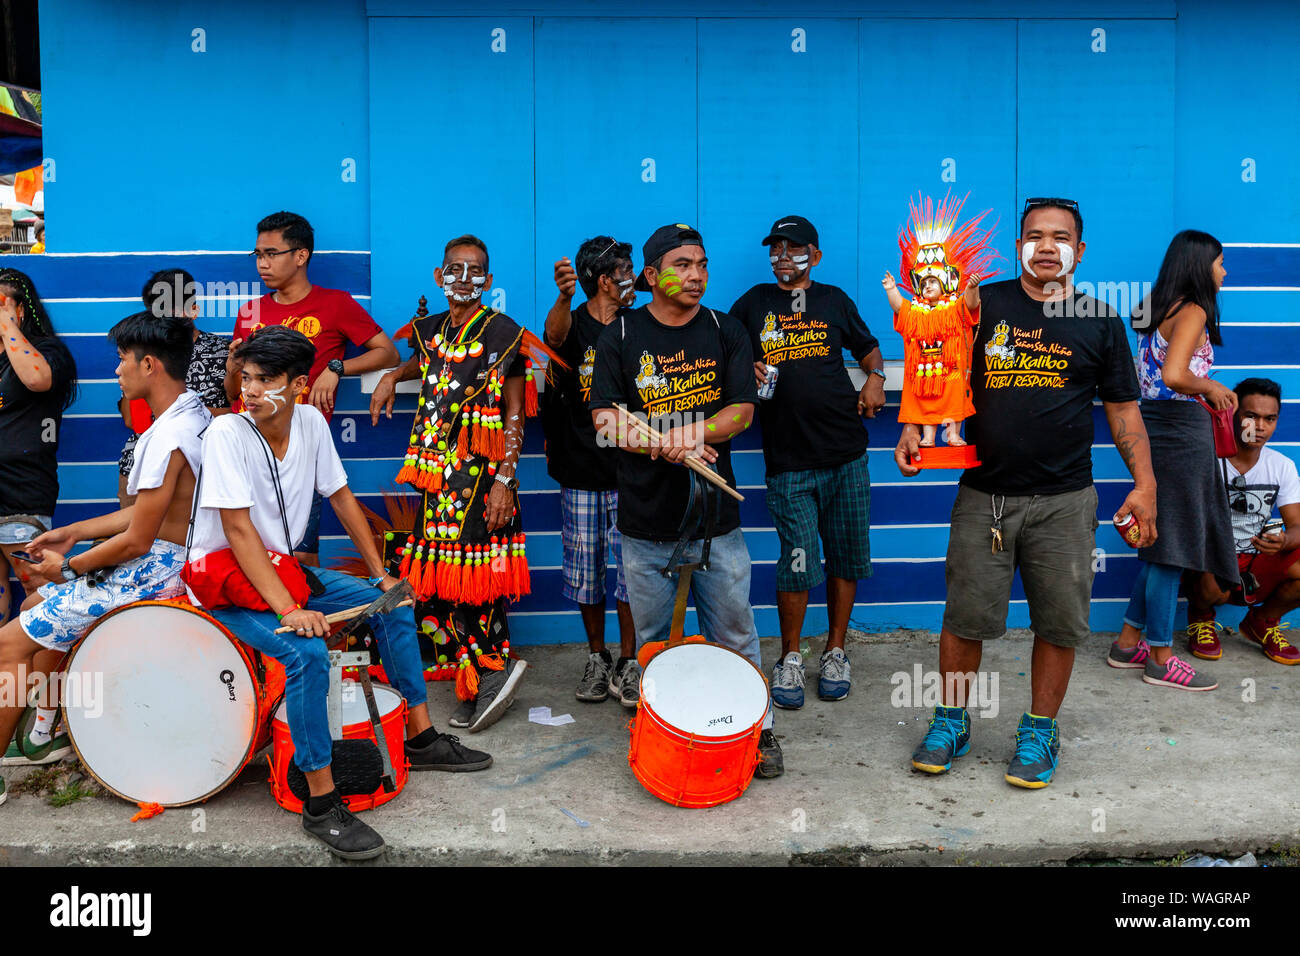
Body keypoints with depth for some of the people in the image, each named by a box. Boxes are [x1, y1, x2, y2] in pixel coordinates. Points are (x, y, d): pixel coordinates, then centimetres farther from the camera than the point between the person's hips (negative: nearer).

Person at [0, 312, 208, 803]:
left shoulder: (167, 438, -25)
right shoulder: (195, 414, 6)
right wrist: (74, 533, 13)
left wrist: (70, 567, -6)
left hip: (151, 571, -10)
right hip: (169, 557, 10)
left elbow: (137, 541, -22)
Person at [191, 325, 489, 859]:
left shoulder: (310, 421, -4)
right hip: (225, 582, -7)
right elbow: (238, 529, -26)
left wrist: (380, 573, 4)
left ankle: (422, 740, 16)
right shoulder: (227, 433, -21)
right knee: (307, 652, -30)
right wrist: (289, 610, -33)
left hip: (283, 568, 7)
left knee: (392, 605, 2)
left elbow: (341, 497, 6)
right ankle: (321, 805, -19)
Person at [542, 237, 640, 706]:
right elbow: (555, 334, -29)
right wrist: (564, 299, -51)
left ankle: (627, 663, 11)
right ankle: (596, 658, 24)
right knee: (586, 568, 8)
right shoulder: (572, 324, -4)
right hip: (580, 472, -1)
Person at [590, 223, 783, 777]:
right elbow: (605, 420, -5)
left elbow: (742, 410, -3)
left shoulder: (725, 332, 6)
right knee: (651, 642, 10)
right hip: (646, 519, 0)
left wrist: (686, 433, -21)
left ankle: (758, 730, 20)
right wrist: (671, 446, -19)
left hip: (716, 517, 0)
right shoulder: (621, 335, 2)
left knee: (734, 636, 7)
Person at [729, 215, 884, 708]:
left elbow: (868, 348, 24)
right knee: (799, 561, -6)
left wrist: (874, 377, 4)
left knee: (846, 557, 7)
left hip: (845, 452, 2)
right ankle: (789, 658, 12)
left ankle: (835, 652, 22)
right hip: (788, 459, -2)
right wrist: (747, 371, -8)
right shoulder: (754, 303, 10)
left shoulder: (834, 300, 13)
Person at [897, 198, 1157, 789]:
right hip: (984, 495, 0)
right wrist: (914, 428, -10)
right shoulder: (985, 303, 5)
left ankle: (1040, 730, 24)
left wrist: (1144, 484, 2)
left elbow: (1124, 410, 10)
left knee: (1059, 623, 6)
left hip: (1065, 501, 1)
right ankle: (951, 721, 23)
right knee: (966, 616, 3)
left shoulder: (1101, 321, 7)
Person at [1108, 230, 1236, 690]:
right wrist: (1210, 386, -10)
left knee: (1161, 542, 16)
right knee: (1173, 544, -1)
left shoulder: (1155, 310, 14)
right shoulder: (1192, 312, -13)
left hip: (1157, 426, 9)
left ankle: (1129, 641, 22)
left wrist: (1207, 392, 13)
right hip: (1182, 430, -9)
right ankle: (1161, 657, 8)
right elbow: (1175, 376, -27)